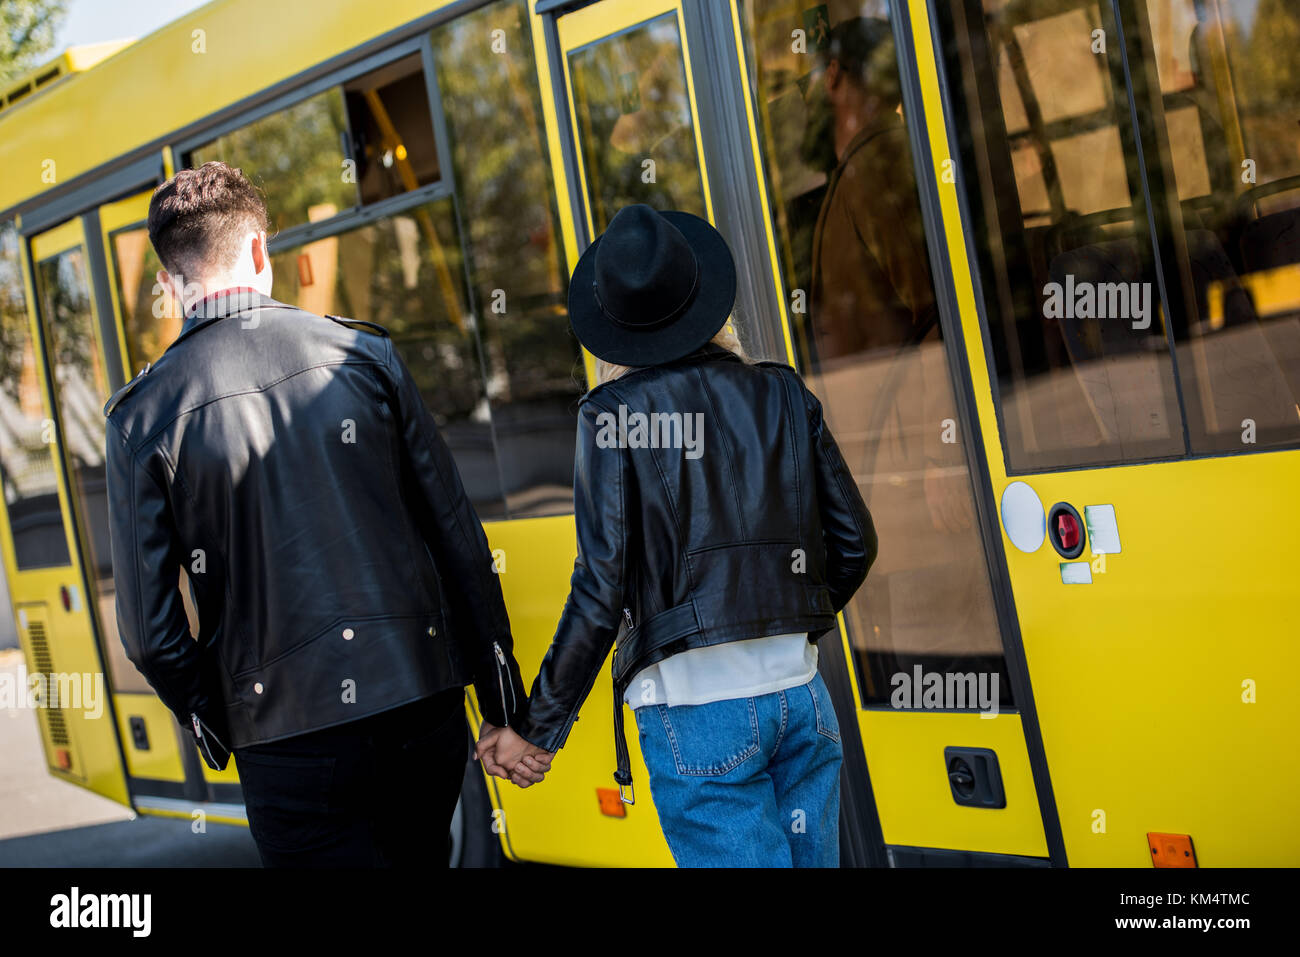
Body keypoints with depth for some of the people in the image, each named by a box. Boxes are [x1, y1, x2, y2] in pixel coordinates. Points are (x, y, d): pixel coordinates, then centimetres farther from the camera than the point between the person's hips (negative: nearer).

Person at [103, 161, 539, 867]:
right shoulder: (363, 352, -1)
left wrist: (207, 720, 14)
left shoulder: (143, 417, -5)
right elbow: (455, 528, 1)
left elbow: (148, 624, -4)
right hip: (422, 700, 3)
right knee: (419, 853, 23)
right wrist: (497, 677, 10)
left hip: (286, 730, -3)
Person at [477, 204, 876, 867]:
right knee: (809, 858, 15)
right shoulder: (783, 394, 8)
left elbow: (601, 591, -11)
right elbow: (854, 542, 11)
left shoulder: (615, 415, -5)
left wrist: (536, 730, -3)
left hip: (697, 709, -4)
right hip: (799, 689, 5)